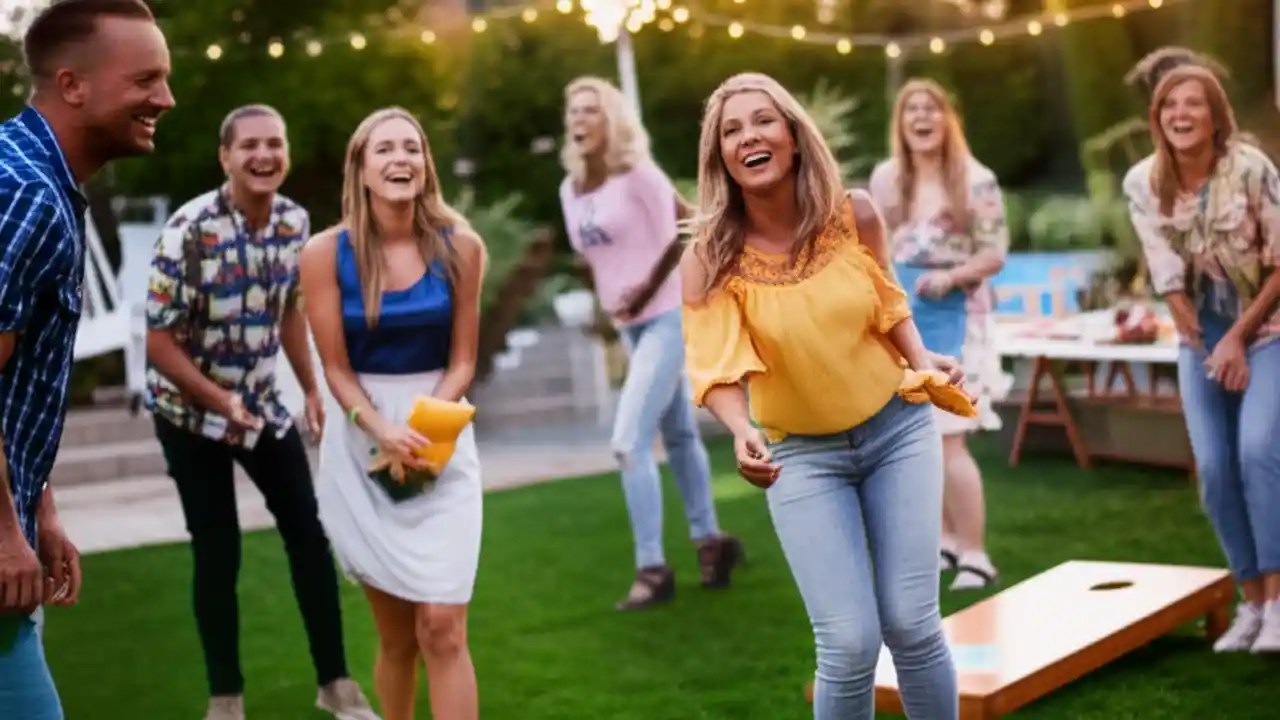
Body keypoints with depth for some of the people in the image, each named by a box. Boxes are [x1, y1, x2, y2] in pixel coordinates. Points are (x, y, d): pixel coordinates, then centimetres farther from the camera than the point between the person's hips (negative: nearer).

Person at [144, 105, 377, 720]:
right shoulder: (190, 230, -25)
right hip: (191, 408, -5)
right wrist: (221, 401, -33)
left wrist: (313, 390, 9)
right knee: (218, 553, -1)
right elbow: (159, 342, -22)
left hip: (263, 402, 5)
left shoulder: (295, 221, -7)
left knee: (309, 535, 7)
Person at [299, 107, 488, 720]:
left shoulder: (460, 246, -4)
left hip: (441, 435, 0)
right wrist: (383, 431, -21)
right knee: (395, 635, 8)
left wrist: (423, 428, -17)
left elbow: (462, 362, -1)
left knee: (442, 628, -9)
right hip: (359, 442, 0)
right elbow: (336, 368, -4)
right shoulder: (326, 253, -6)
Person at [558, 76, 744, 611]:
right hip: (630, 325, 8)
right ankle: (709, 540, 32)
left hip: (667, 318, -8)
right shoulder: (570, 189, 7)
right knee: (678, 434, 18)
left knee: (628, 441, -14)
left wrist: (649, 286, -17)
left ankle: (652, 569, -6)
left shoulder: (637, 175, -15)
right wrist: (609, 305, 6)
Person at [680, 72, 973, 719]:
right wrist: (742, 431, -44)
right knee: (849, 643, -8)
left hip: (898, 429, 1)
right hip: (802, 453, -1)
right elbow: (714, 365, -25)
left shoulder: (854, 215, -8)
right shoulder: (710, 257, -15)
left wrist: (923, 362, -9)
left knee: (911, 624, -1)